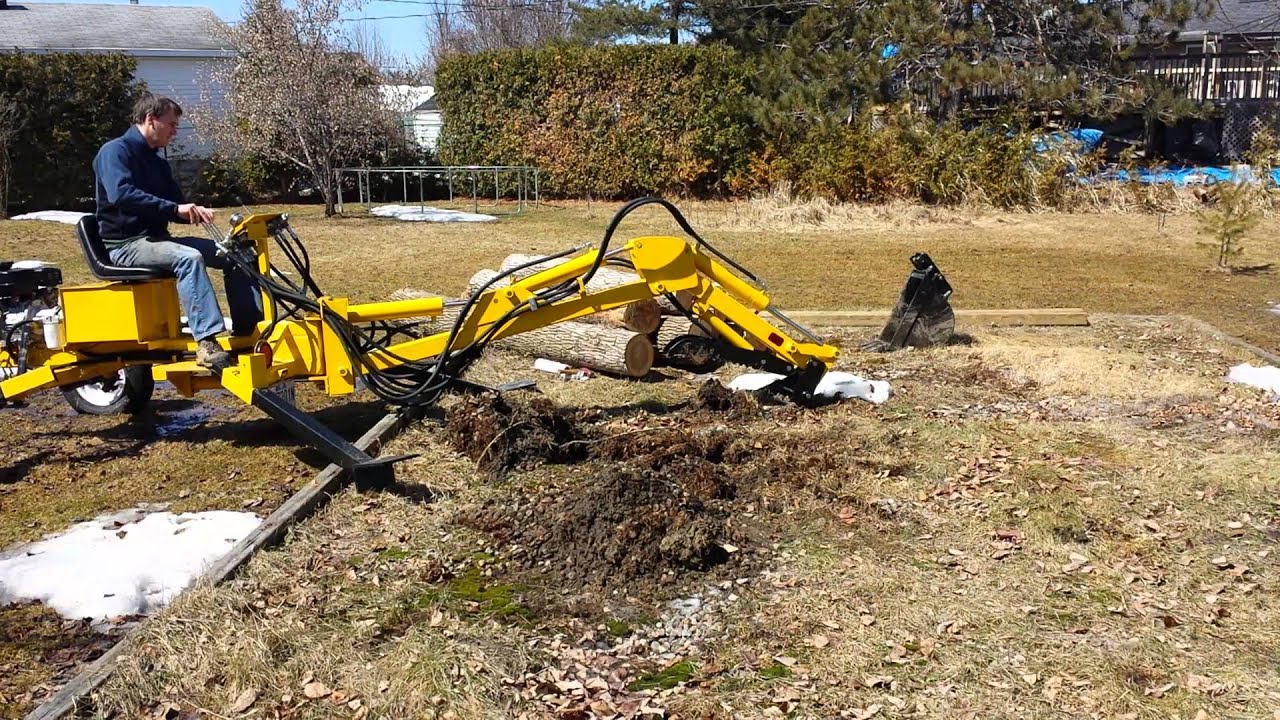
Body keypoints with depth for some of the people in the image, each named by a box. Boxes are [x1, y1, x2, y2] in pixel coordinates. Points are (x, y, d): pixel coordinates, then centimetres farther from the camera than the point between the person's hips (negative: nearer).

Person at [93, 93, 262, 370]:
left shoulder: (158, 163, 19)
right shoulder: (115, 151, -7)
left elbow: (175, 208, 20)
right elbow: (120, 194, -25)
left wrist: (194, 212, -3)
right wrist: (174, 208, -30)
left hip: (156, 239, 9)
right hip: (126, 244, -9)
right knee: (189, 257, -36)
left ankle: (249, 331, -8)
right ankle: (207, 342, -43)